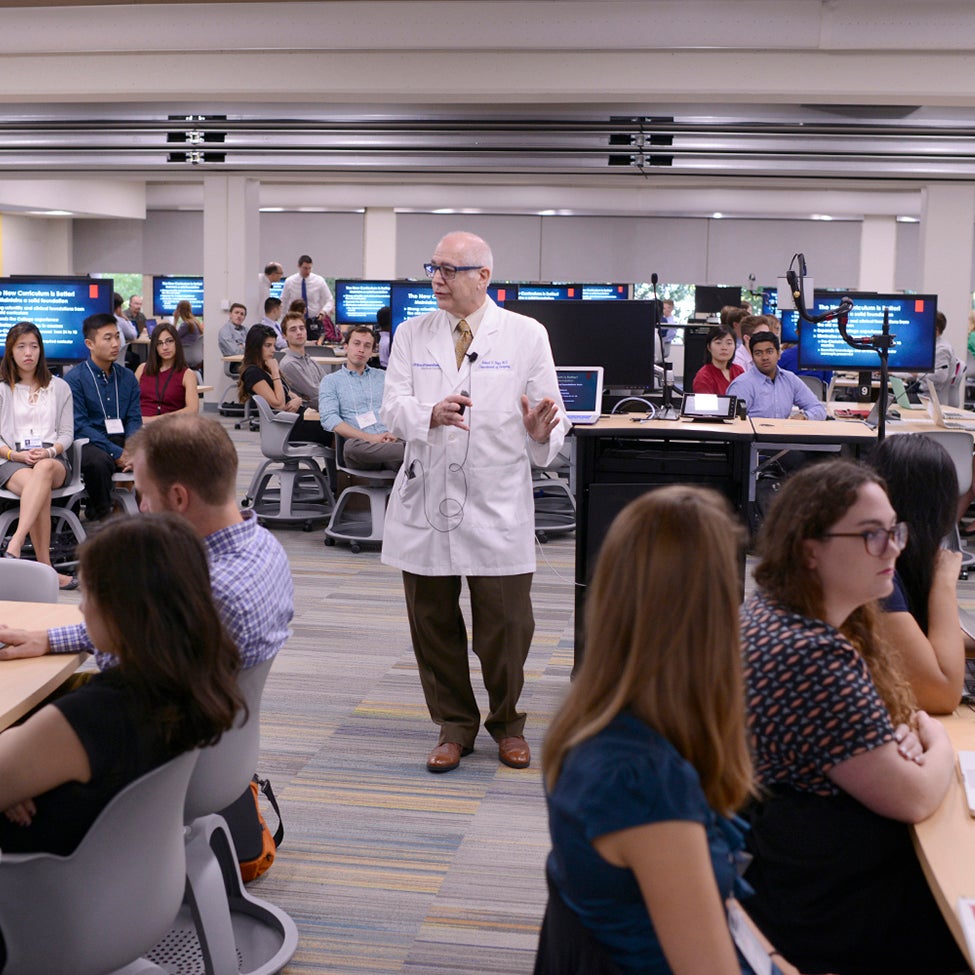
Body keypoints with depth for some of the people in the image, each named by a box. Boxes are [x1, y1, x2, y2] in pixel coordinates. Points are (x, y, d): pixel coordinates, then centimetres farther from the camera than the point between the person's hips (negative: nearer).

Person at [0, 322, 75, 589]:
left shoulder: (59, 387, 19)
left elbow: (67, 433, 13)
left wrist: (50, 451, -8)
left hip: (53, 459, 1)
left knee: (44, 468, -40)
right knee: (38, 487, -38)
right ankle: (45, 567, -43)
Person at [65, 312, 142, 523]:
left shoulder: (127, 377, 13)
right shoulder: (75, 378, -3)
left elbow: (134, 418, 8)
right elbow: (79, 426, -9)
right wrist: (116, 453, -18)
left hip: (123, 444, 4)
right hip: (89, 444, -4)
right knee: (97, 460, -38)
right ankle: (100, 514, -14)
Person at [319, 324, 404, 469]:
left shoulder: (384, 377, 26)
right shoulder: (330, 381, 16)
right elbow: (329, 419, 0)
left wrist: (394, 433, -9)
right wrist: (370, 438, -12)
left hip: (391, 441, 1)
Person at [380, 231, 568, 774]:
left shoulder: (527, 336, 2)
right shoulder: (411, 335, 9)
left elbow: (552, 416, 1)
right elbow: (393, 407, -1)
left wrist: (542, 433, -22)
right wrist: (430, 415, -22)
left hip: (498, 505, -2)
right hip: (427, 502, 3)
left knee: (507, 624, 4)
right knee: (433, 622, 10)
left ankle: (508, 723, 28)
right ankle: (455, 725, 29)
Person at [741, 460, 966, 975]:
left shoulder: (774, 613, 1)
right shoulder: (811, 656, -30)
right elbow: (912, 799, -23)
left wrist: (903, 731, -7)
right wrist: (939, 745, -3)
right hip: (820, 908, -9)